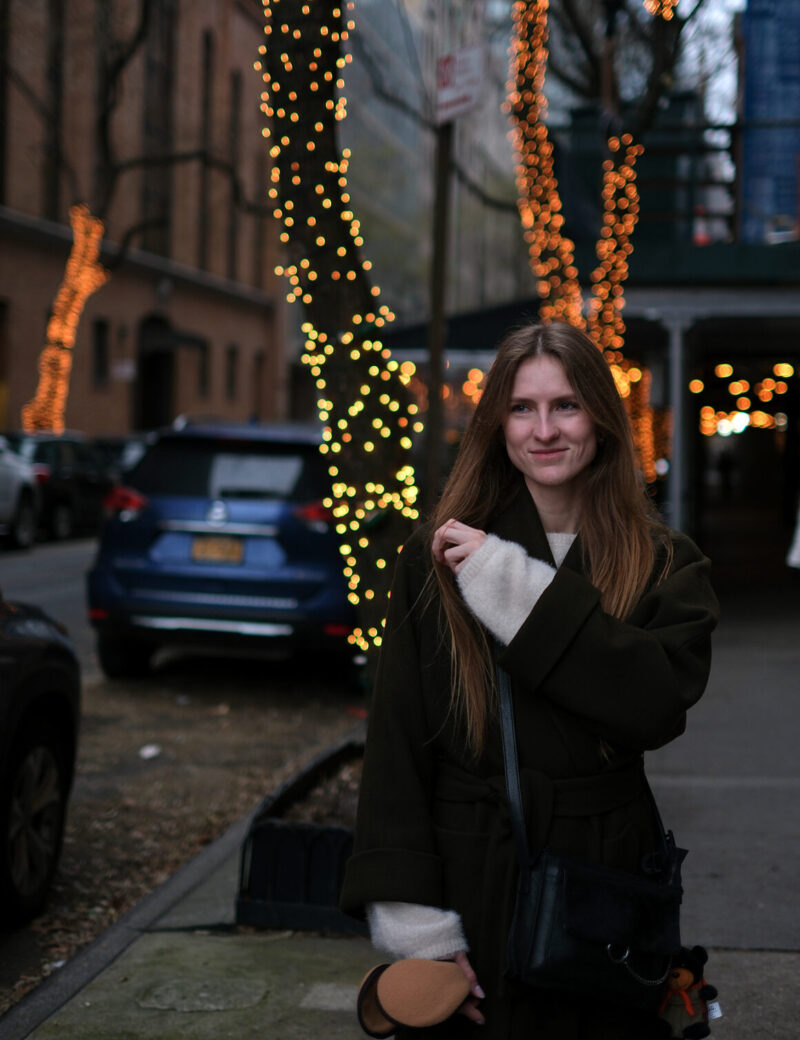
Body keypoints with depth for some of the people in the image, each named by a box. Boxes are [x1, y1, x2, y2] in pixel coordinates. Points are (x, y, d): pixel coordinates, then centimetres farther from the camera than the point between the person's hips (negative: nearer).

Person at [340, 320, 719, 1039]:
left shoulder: (665, 566, 1)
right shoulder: (436, 558, -1)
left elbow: (661, 705, -17)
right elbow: (396, 745, -4)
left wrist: (522, 590, -19)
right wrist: (414, 919, -13)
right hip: (469, 882, 0)